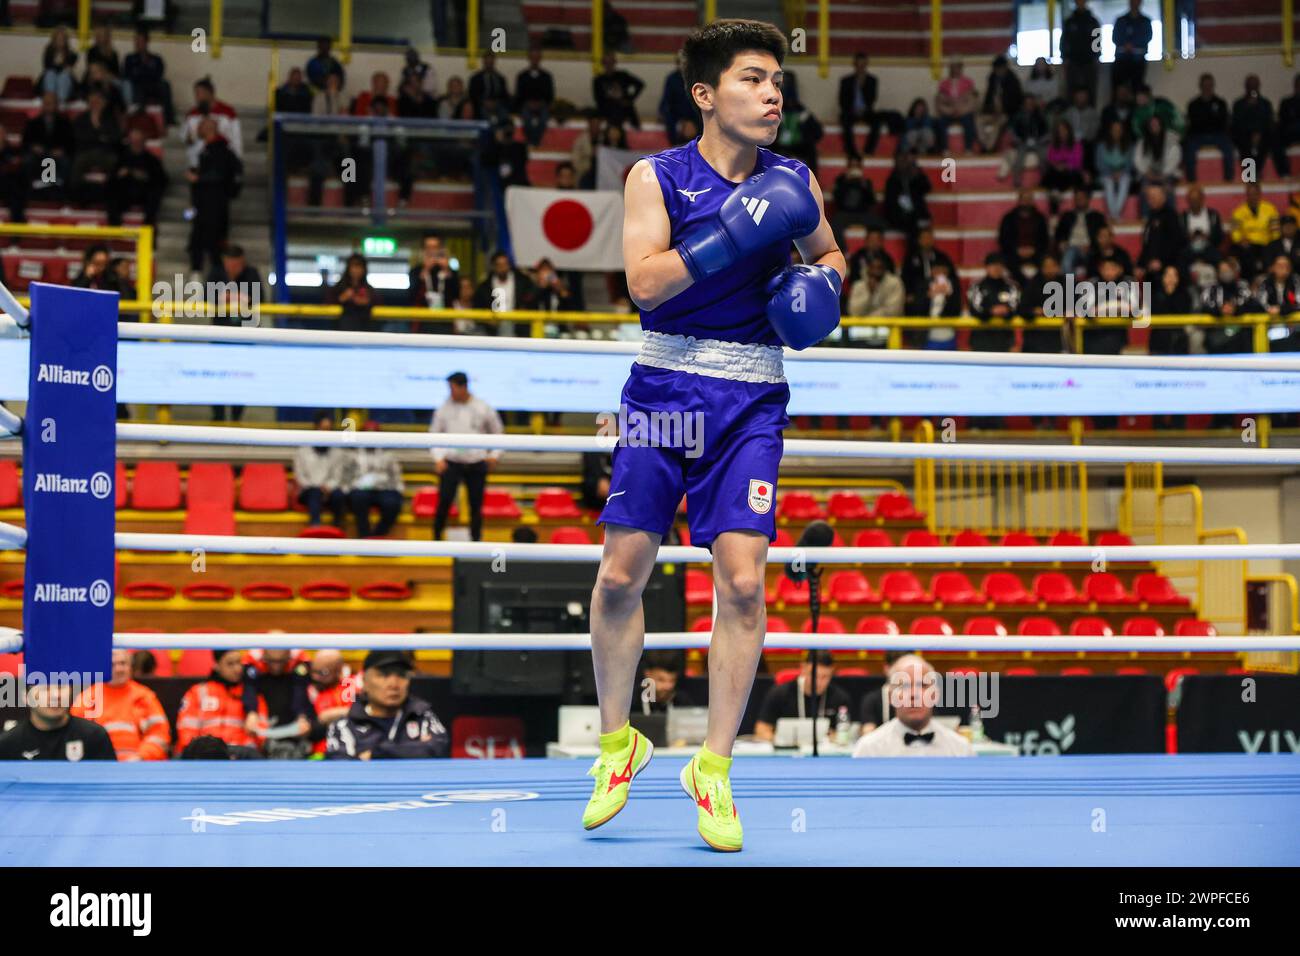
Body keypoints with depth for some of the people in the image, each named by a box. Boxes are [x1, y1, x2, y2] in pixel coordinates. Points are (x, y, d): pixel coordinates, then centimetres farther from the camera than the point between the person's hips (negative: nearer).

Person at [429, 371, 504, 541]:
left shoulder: (483, 408, -1)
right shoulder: (445, 408, -2)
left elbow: (497, 432, 12)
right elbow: (434, 433, 7)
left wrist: (494, 455, 0)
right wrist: (438, 458, -5)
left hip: (477, 464, 1)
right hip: (451, 463, -1)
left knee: (476, 504, 4)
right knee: (444, 501, -9)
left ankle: (476, 540, 14)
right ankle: (437, 538, 3)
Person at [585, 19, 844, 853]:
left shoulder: (793, 181, 6)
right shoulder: (656, 178, -3)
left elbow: (828, 255, 24)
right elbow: (643, 281, -16)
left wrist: (819, 284, 1)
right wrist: (733, 236, -23)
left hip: (750, 399, 1)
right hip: (664, 385, -1)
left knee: (742, 581, -9)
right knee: (622, 573, 1)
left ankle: (714, 769, 2)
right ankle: (617, 740, 23)